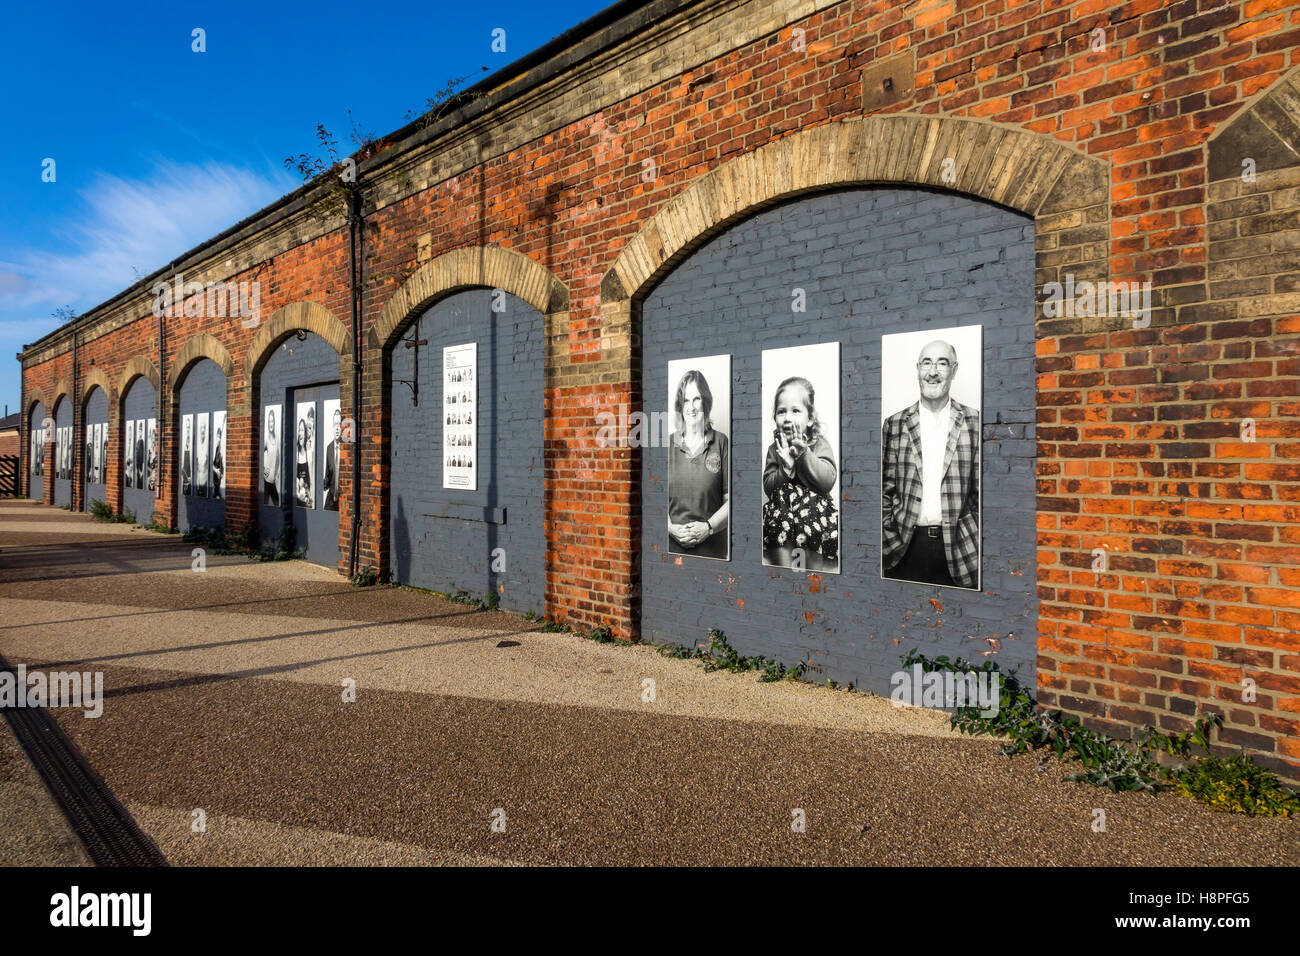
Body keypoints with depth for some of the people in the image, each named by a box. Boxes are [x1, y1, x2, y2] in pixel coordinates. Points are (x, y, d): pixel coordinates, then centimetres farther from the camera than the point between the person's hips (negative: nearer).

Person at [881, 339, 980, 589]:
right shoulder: (894, 424, 4)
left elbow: (980, 490, 3)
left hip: (959, 550, 0)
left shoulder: (974, 423, 1)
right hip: (905, 548, 1)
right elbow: (884, 489, 6)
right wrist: (887, 538, -1)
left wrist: (975, 540, -2)